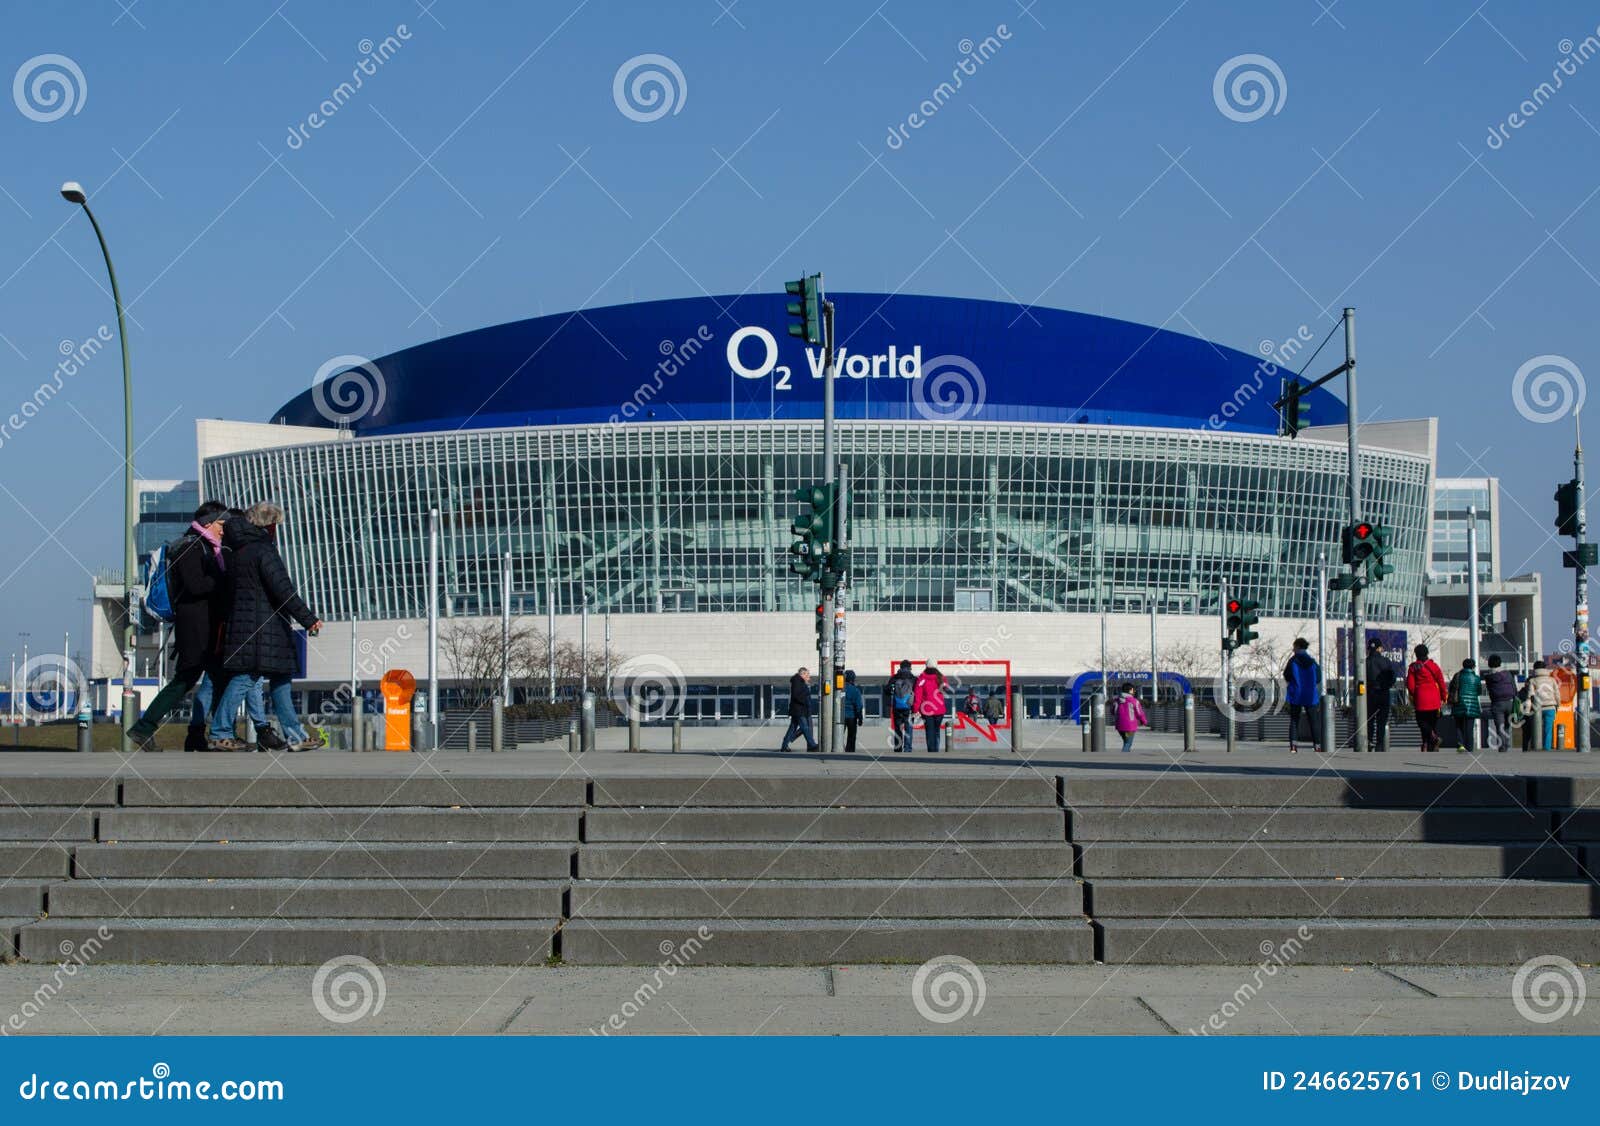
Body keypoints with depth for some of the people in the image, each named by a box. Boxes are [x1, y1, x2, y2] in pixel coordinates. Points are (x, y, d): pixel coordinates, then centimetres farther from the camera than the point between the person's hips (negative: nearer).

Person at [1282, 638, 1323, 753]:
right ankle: (1317, 745, 2)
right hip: (1311, 696, 1)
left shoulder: (1293, 661, -7)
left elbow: (1286, 678, -3)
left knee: (1294, 720, 4)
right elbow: (1318, 680, 4)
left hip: (1295, 695, -1)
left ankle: (1293, 745, -7)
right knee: (1314, 721, 8)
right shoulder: (1312, 661, 0)